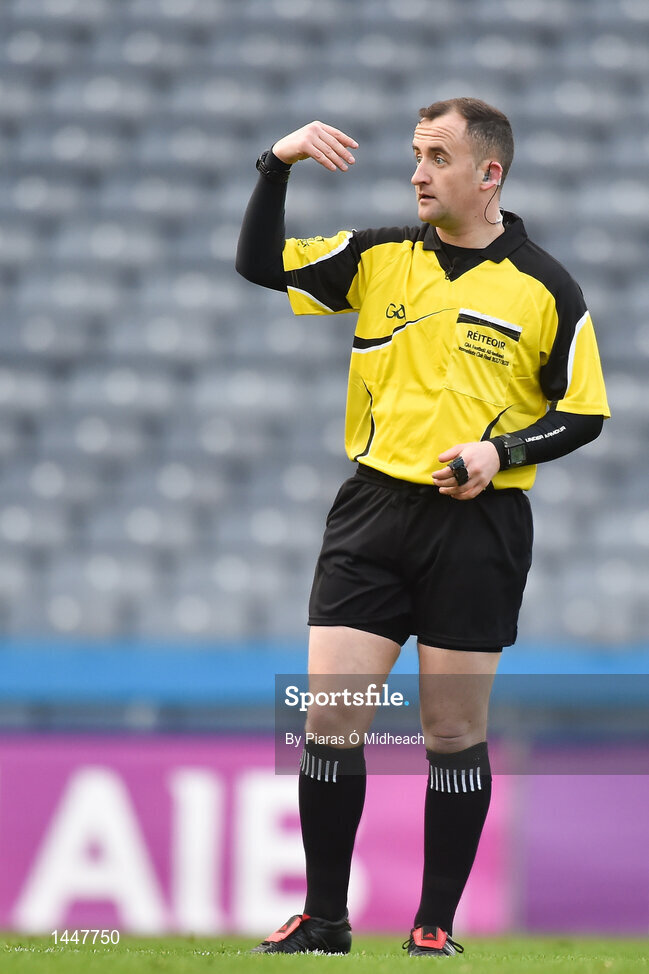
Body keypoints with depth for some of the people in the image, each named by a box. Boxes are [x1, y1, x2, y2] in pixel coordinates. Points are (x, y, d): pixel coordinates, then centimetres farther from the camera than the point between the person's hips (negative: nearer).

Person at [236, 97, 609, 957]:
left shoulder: (545, 288, 0)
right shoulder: (378, 257, 7)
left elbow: (584, 413, 3)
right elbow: (260, 266, 3)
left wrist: (501, 450, -12)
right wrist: (276, 167, -9)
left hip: (480, 524, -2)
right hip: (373, 510, 2)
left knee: (454, 734, 3)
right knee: (329, 718, -3)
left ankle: (436, 927, 14)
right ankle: (323, 919, 8)